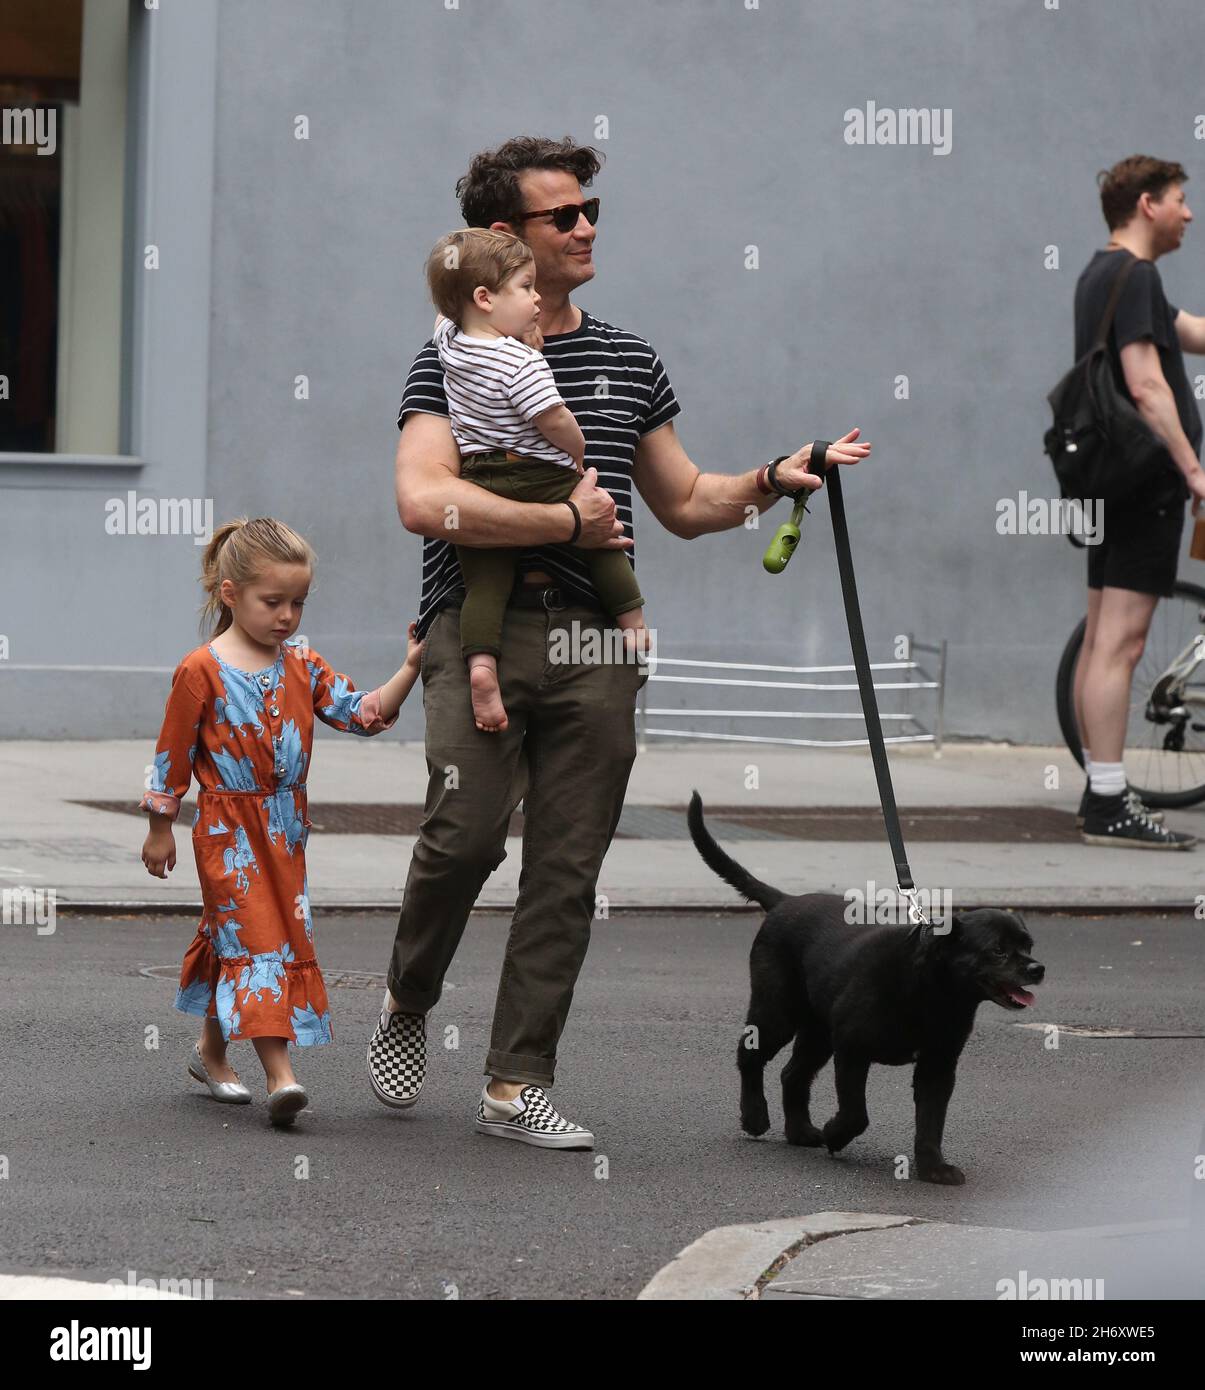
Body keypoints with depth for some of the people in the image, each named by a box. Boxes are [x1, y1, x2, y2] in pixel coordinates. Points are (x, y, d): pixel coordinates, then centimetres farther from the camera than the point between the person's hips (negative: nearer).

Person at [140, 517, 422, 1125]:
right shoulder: (201, 671, -10)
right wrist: (160, 829, 0)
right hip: (227, 828, -6)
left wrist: (409, 669, -11)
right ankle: (280, 1075, -20)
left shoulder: (303, 665, 5)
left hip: (284, 828, 6)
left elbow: (362, 712, 3)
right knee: (254, 939, -12)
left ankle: (211, 1051, 32)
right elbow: (172, 754, -4)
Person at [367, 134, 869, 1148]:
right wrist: (568, 521, -10)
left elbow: (684, 502, 27)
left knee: (567, 871, 0)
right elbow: (424, 500, -14)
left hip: (593, 644, 4)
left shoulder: (629, 362, 19)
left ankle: (517, 1085, 5)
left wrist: (770, 482, 9)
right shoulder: (454, 362, 2)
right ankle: (407, 1004, 11)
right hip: (481, 632, -4)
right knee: (467, 832, -18)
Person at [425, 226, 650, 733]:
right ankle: (633, 624, 23)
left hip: (476, 478, 5)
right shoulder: (522, 362, -16)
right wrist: (579, 455, 1)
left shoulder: (449, 343, 7)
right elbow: (556, 421, -18)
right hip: (539, 480, -5)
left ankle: (480, 661, -22)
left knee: (485, 581, -2)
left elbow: (444, 316, 31)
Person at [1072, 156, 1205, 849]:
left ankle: (1102, 795, 16)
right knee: (1119, 643, -11)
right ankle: (1110, 805, -12)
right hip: (1143, 483, -11)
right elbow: (1147, 385, -21)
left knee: (1103, 642, 11)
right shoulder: (1132, 277, -14)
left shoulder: (1104, 275, 18)